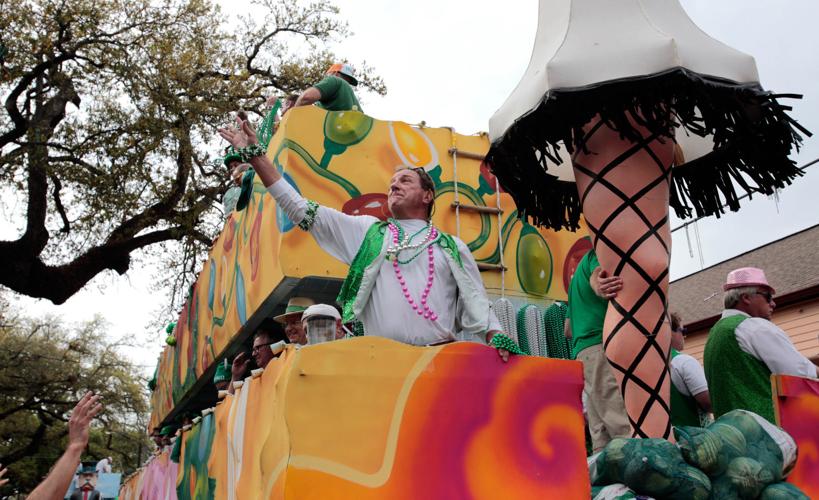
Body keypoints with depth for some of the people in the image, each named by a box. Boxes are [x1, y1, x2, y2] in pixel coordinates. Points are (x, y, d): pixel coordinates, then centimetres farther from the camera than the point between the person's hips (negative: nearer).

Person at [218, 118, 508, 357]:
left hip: (442, 356, 0)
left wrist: (497, 338, -4)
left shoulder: (453, 247, 18)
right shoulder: (367, 231, 17)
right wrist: (255, 154, 11)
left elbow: (476, 304, 15)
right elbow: (299, 209, 14)